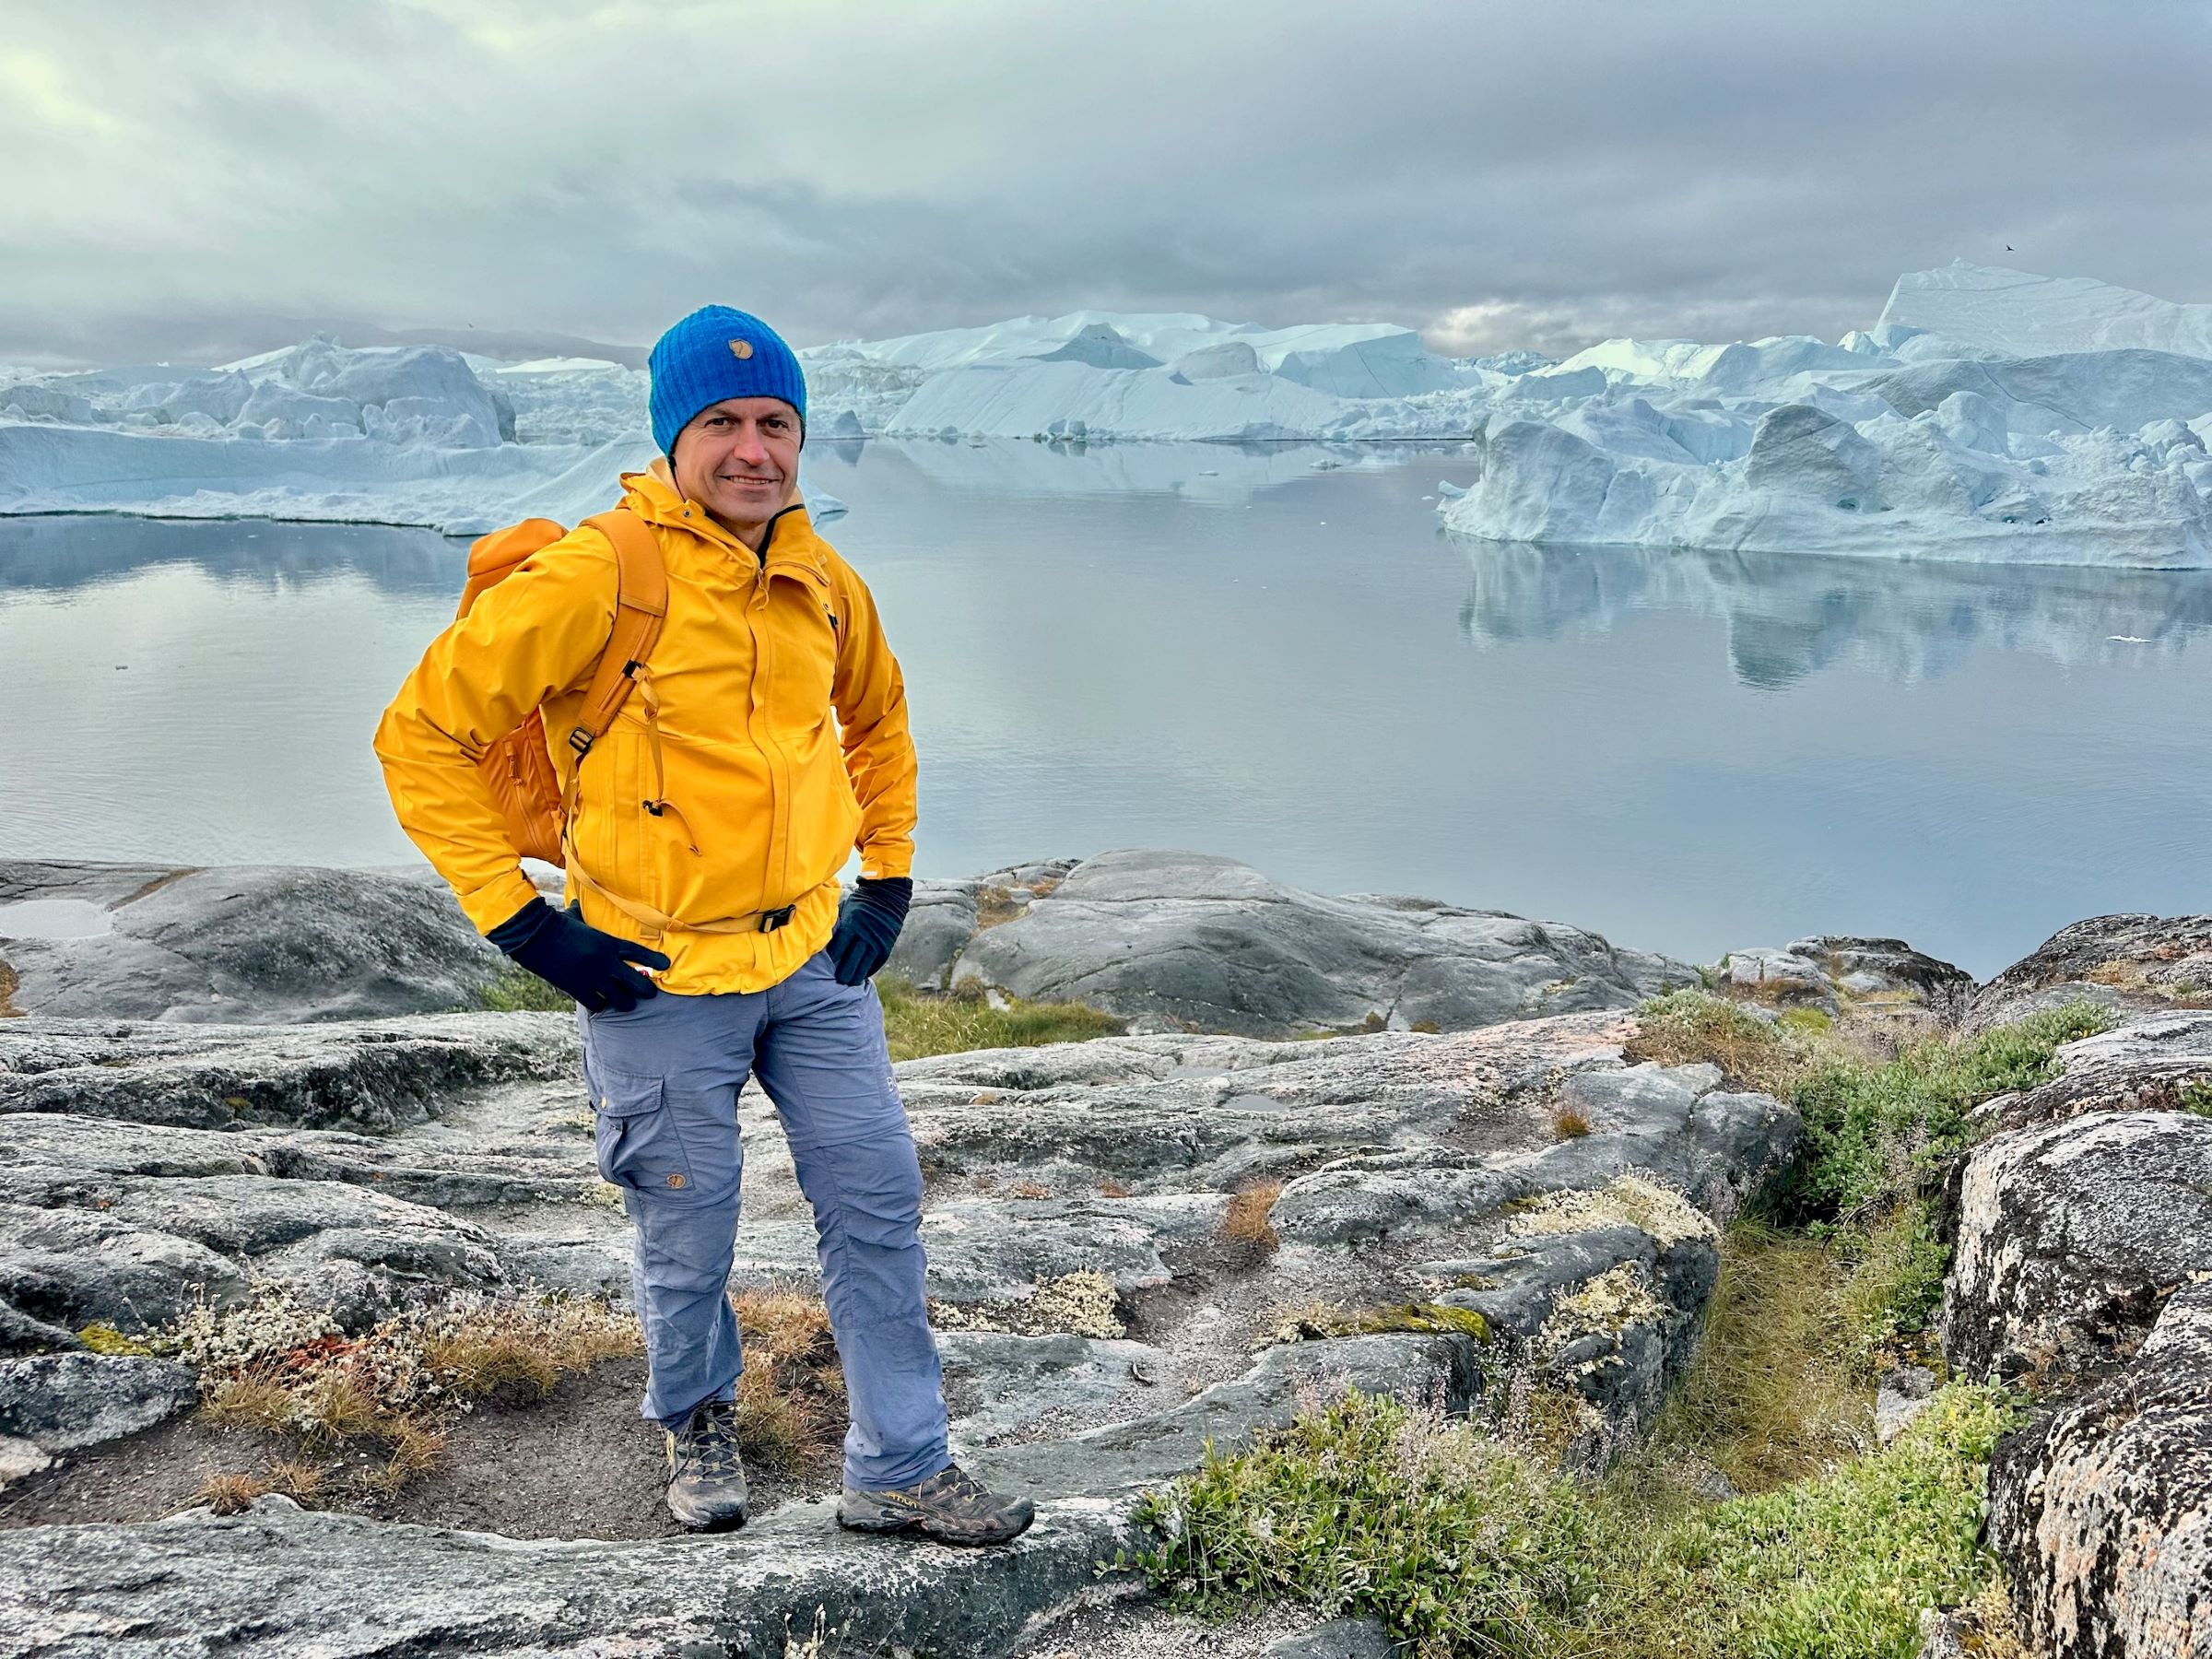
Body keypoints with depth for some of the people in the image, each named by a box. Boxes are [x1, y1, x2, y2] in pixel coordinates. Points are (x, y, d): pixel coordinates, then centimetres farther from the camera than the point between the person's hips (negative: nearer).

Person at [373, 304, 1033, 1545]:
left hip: (814, 956, 5)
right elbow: (422, 735, -13)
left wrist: (890, 877, 11)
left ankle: (902, 1469, 23)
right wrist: (519, 919, -14)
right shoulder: (595, 580, -17)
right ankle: (700, 1418, 42)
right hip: (659, 975, -5)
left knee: (881, 1202, 7)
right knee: (689, 1239, 10)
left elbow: (877, 721, 21)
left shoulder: (825, 585, 1)